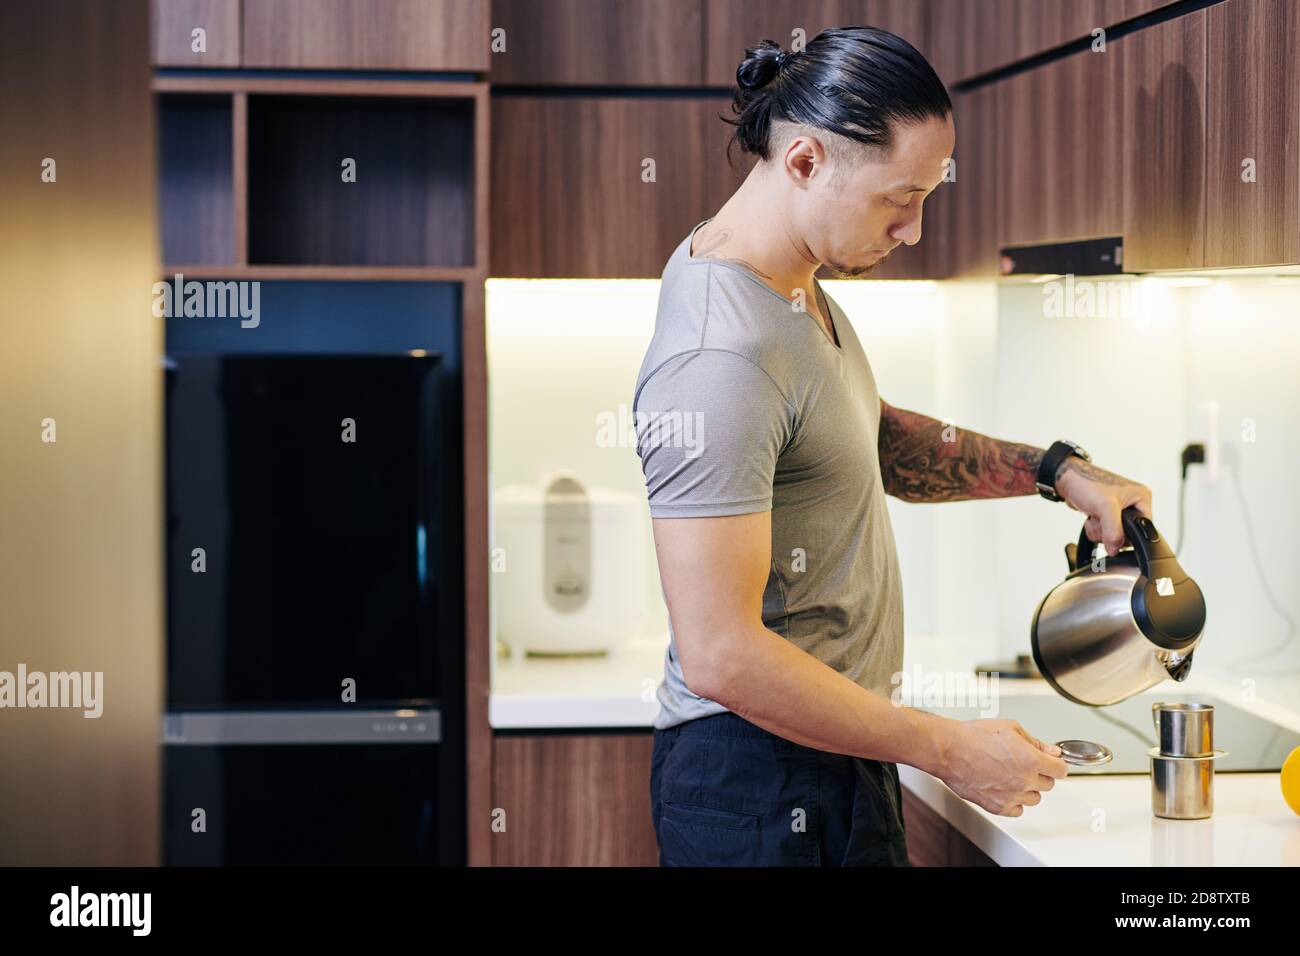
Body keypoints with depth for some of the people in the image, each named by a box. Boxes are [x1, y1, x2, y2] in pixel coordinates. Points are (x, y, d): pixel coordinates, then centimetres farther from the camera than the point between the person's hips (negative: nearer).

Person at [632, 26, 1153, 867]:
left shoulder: (795, 282, 6)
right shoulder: (720, 358, -26)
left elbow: (878, 440, 22)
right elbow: (720, 656, -28)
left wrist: (1057, 471, 8)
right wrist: (949, 750, -21)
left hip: (834, 754, 9)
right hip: (760, 785, -9)